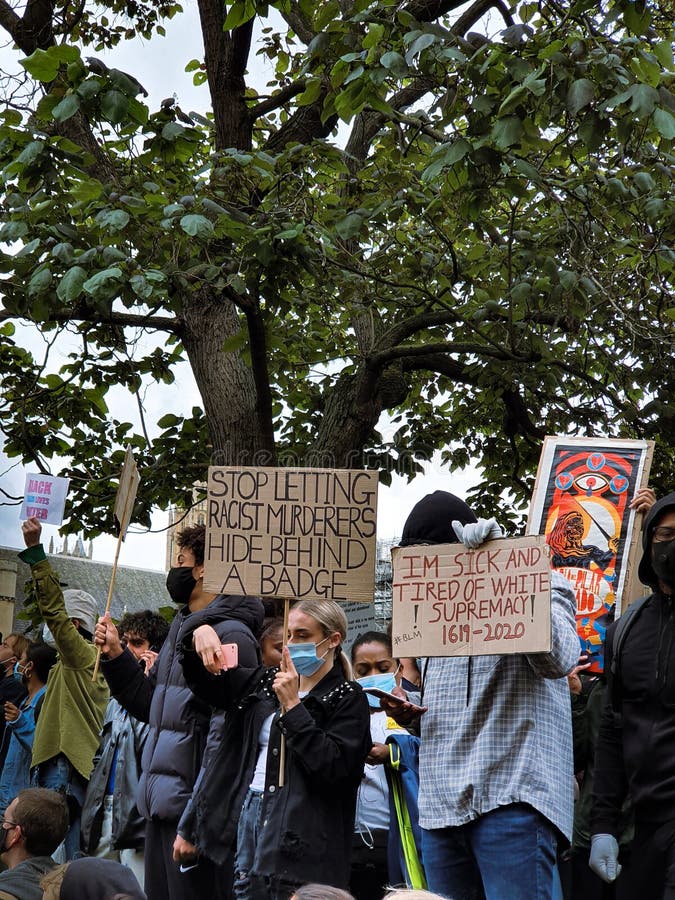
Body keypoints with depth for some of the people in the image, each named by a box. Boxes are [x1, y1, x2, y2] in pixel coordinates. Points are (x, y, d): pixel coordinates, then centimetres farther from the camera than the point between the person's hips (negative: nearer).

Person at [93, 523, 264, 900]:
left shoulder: (230, 635, -14)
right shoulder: (182, 629, 15)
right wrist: (116, 657, 11)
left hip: (192, 809, -9)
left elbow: (224, 740, -20)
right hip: (162, 805, 9)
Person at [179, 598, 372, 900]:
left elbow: (333, 768, -15)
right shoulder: (265, 683, 15)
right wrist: (199, 634, -2)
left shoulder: (347, 699, -3)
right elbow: (203, 679, 20)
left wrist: (292, 705, -14)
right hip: (248, 816, 6)